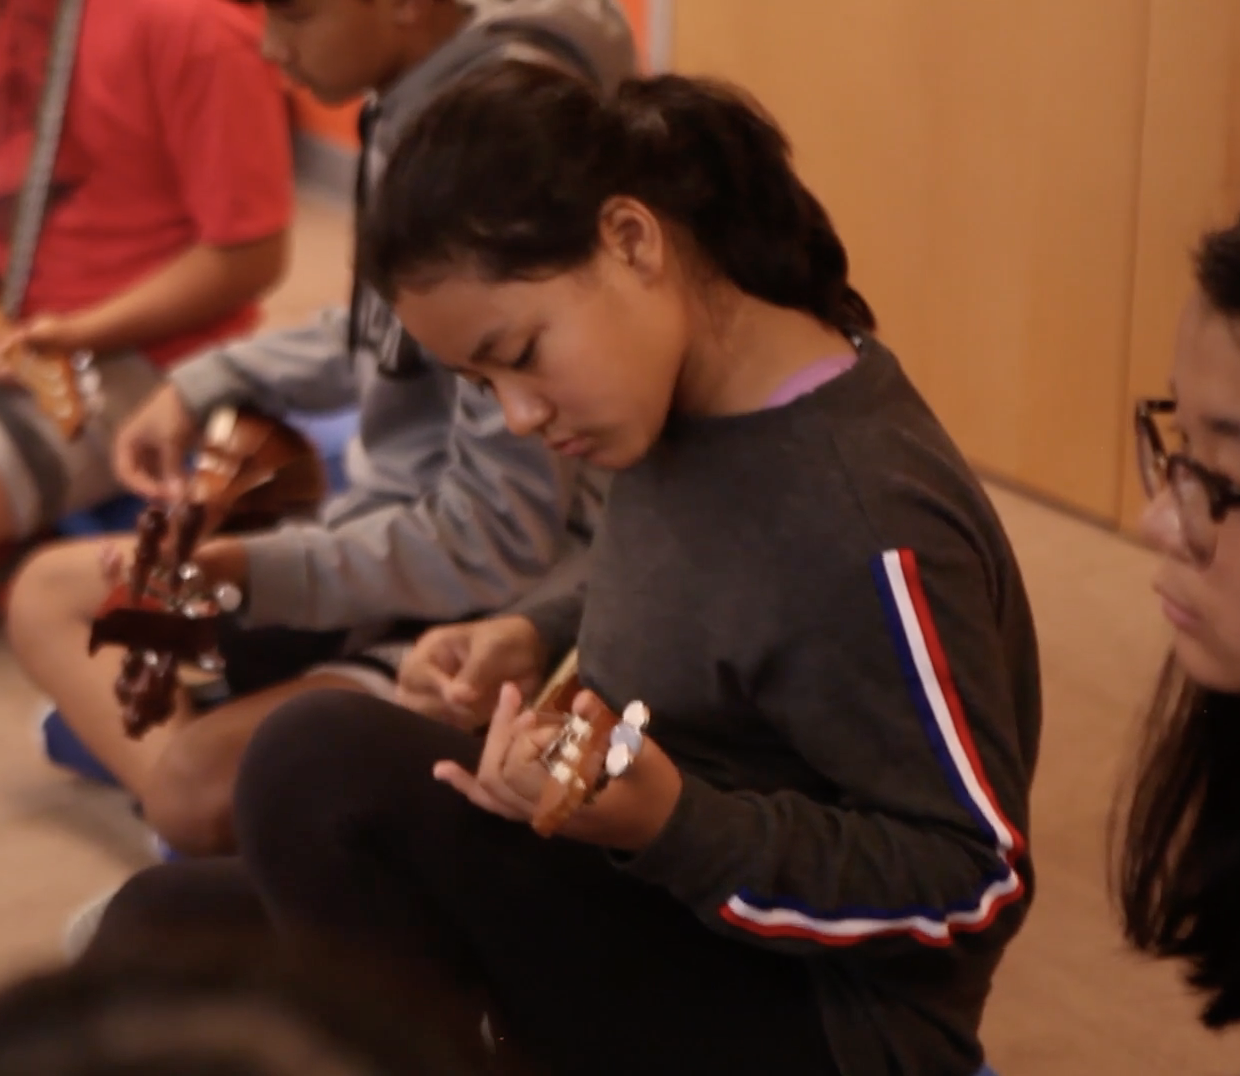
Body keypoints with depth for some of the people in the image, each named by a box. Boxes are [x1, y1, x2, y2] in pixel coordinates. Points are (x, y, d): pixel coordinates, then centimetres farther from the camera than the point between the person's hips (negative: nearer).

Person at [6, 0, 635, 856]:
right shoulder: (413, 108, -1)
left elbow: (496, 537, -24)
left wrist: (260, 573, -23)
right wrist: (207, 385, 7)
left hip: (484, 604, -10)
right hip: (385, 531, 10)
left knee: (201, 784, -30)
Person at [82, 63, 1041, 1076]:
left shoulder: (864, 526, -25)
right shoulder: (690, 409, 0)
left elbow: (973, 878, -21)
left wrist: (667, 822, -32)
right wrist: (535, 634, 2)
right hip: (662, 921, 9)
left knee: (324, 764, -24)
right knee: (169, 929, 3)